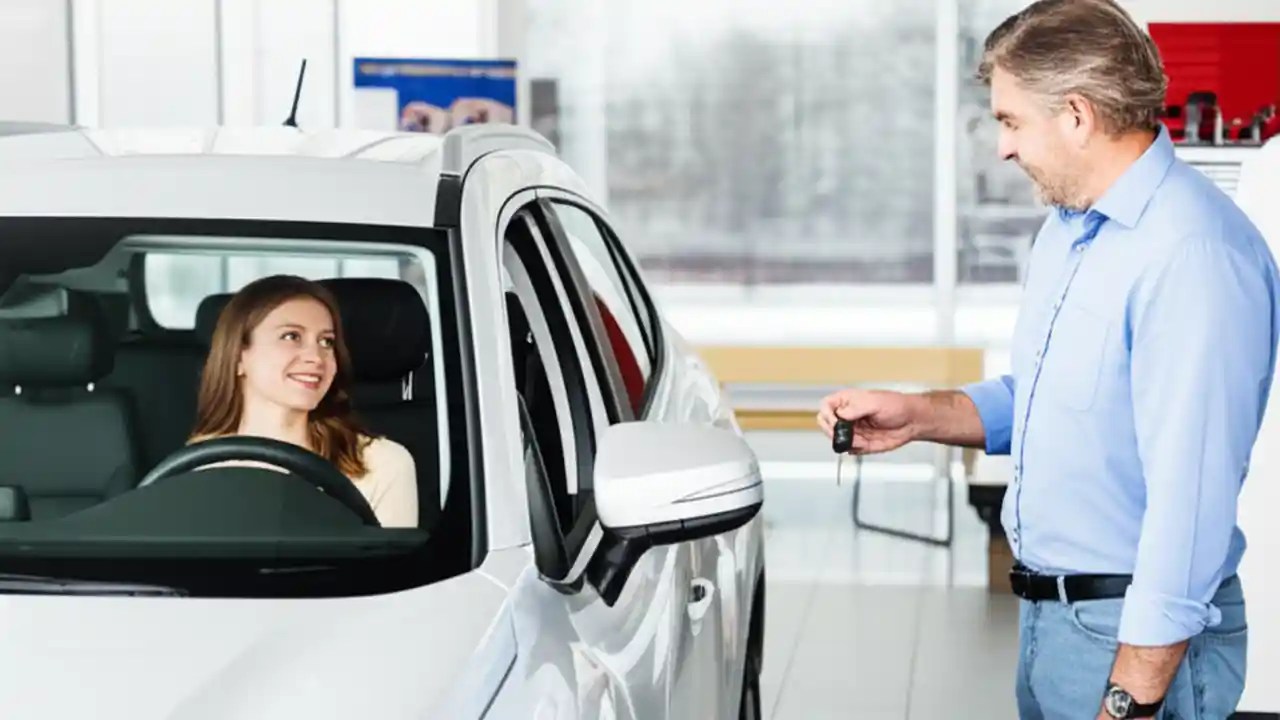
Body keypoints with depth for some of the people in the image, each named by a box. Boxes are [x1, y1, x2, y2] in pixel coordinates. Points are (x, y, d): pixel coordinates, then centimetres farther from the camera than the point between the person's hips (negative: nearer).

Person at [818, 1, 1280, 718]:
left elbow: (1191, 497, -26)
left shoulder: (1191, 254, -23)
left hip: (1132, 633, -9)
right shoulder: (1068, 226, 10)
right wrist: (922, 415, 7)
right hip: (1050, 608, 9)